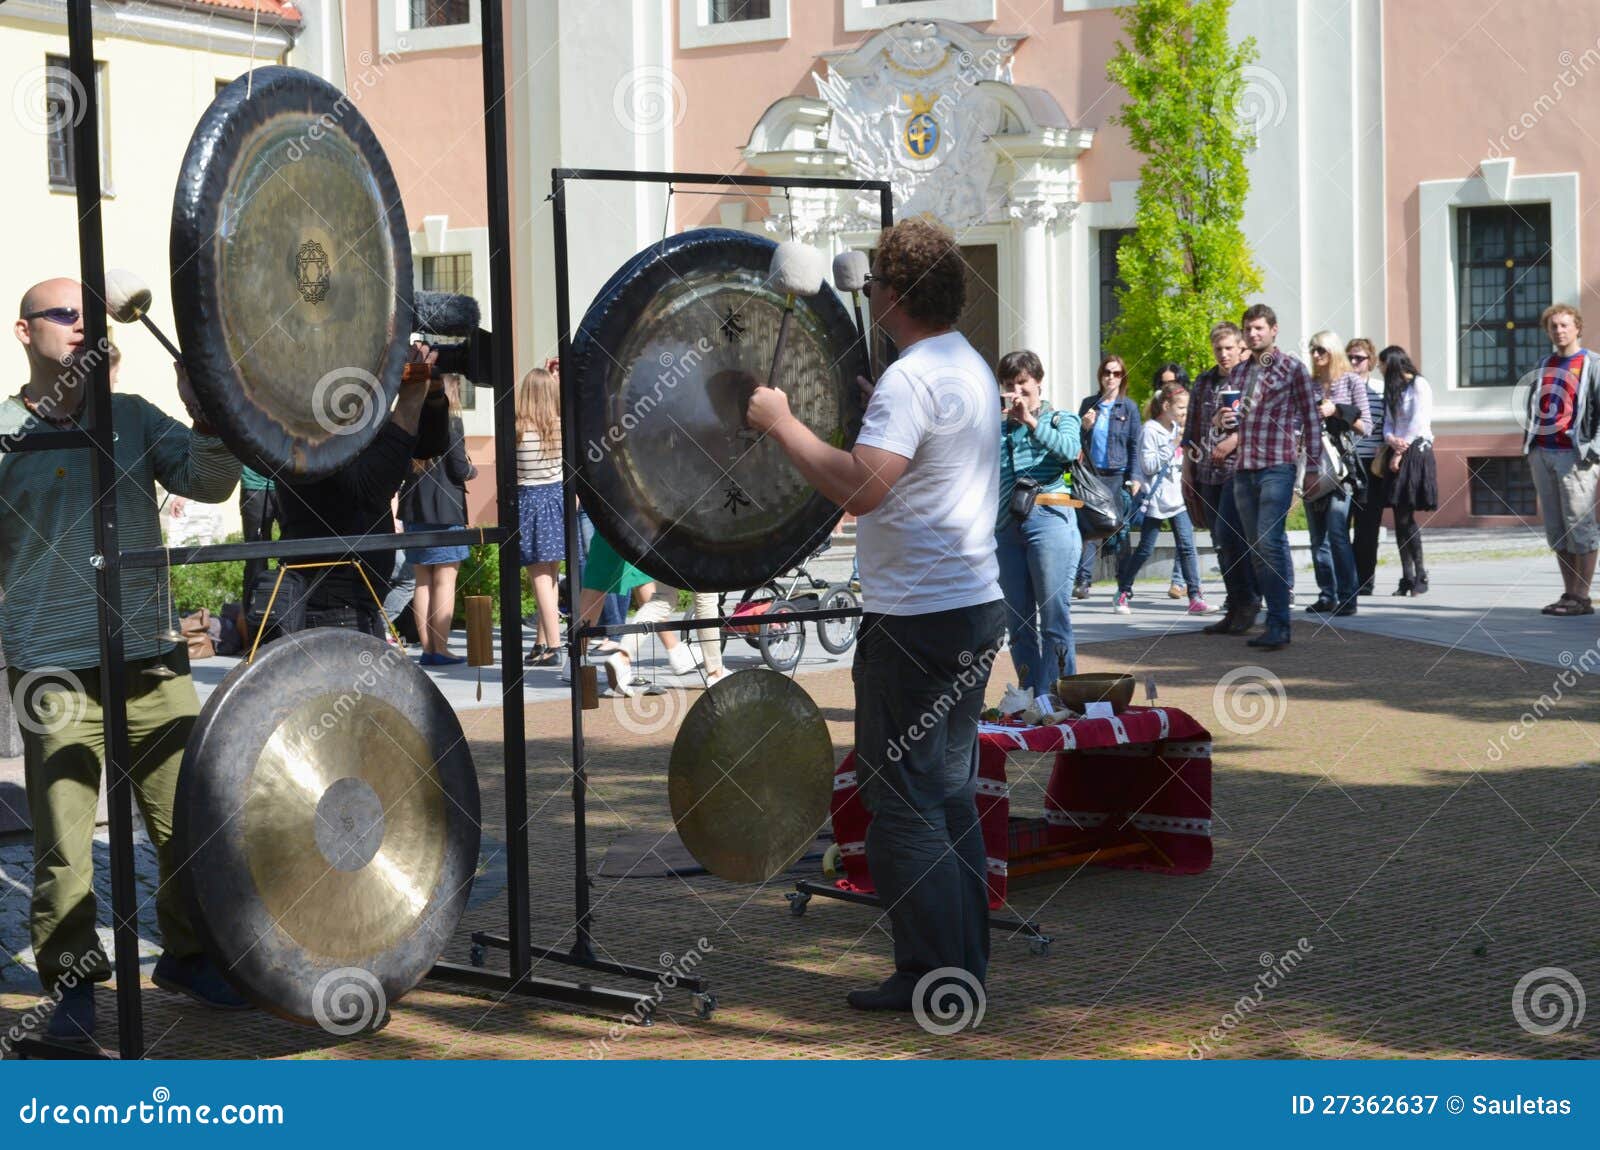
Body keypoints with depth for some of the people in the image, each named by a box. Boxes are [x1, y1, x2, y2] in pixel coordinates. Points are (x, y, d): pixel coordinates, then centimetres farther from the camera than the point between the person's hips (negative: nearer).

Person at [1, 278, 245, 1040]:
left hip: (152, 659, 3)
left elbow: (212, 484, 0)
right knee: (63, 839, 0)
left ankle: (186, 955, 26)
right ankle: (71, 981, 15)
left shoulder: (132, 417, 10)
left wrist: (206, 418, -14)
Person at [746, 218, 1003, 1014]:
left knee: (901, 798, -3)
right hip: (976, 602, 10)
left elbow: (858, 489, -27)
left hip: (915, 616, -10)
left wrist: (781, 422, -18)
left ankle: (933, 973, 0)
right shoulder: (972, 367, 14)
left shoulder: (911, 379, -17)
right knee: (951, 791, 14)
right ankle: (967, 963, 19)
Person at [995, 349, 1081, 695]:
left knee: (1055, 618, -7)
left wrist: (1031, 421, -18)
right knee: (1019, 623, 6)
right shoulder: (998, 427, 20)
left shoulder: (1059, 420, 10)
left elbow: (1070, 449, -11)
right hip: (1006, 528, 5)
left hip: (1049, 521, -4)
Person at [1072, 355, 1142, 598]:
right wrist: (1084, 427, -5)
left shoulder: (1128, 407, 5)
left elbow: (1134, 444, 3)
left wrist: (1134, 478, -4)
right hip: (1091, 474, 2)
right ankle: (1083, 580, -9)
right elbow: (1078, 440, 18)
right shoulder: (1088, 404, 12)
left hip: (1118, 474, -2)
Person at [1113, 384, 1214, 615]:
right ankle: (1124, 593, 18)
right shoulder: (1150, 430, -10)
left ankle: (1195, 598, -5)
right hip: (1156, 499, -6)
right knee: (1145, 549, 2)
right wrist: (1173, 446, -19)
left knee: (1187, 547, -4)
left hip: (1178, 498, 6)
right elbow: (1149, 465, -17)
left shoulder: (1177, 429, 12)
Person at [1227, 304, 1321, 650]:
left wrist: (1313, 465, -6)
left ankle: (1279, 625, -15)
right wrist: (1225, 419, 2)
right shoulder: (1239, 372, 16)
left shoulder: (1293, 368, -1)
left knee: (1269, 543, -16)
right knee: (1256, 548, 8)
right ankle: (1274, 620, 14)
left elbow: (1311, 419, -1)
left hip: (1276, 468, -7)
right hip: (1243, 469, 7)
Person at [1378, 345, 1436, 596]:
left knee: (1406, 518, -13)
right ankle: (1407, 577, 1)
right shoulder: (1393, 389, 22)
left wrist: (1400, 452, -11)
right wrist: (1391, 439, -8)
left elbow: (1417, 423, -10)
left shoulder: (1419, 384, -2)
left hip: (1416, 451, -7)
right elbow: (1388, 423, 14)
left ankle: (1420, 576, -8)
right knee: (1400, 518, 1)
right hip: (1396, 454, 7)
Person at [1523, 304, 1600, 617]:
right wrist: (1529, 446, 13)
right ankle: (1569, 593, 10)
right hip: (1542, 455, 6)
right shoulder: (1545, 366, 18)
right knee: (1555, 530, 6)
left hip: (1573, 456, -6)